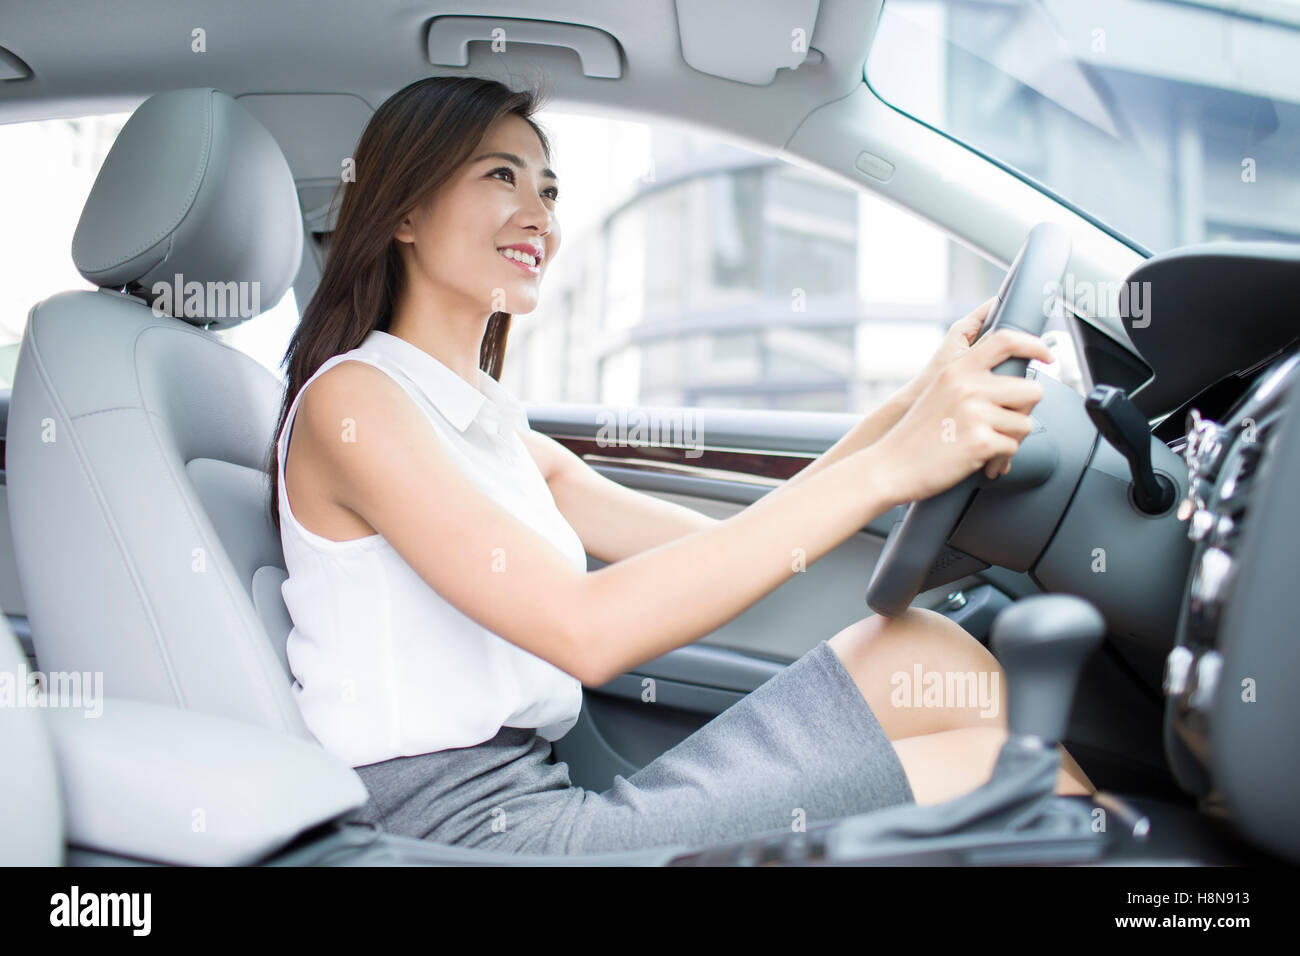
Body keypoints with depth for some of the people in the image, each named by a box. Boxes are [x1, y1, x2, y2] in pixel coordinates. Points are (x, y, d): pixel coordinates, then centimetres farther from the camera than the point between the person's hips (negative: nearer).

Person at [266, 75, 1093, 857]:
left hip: (541, 799, 8)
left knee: (911, 648, -7)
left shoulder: (498, 430, 18)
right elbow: (584, 630, -24)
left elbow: (725, 551, 8)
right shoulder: (350, 401, -9)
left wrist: (912, 408, -2)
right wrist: (885, 469, -25)